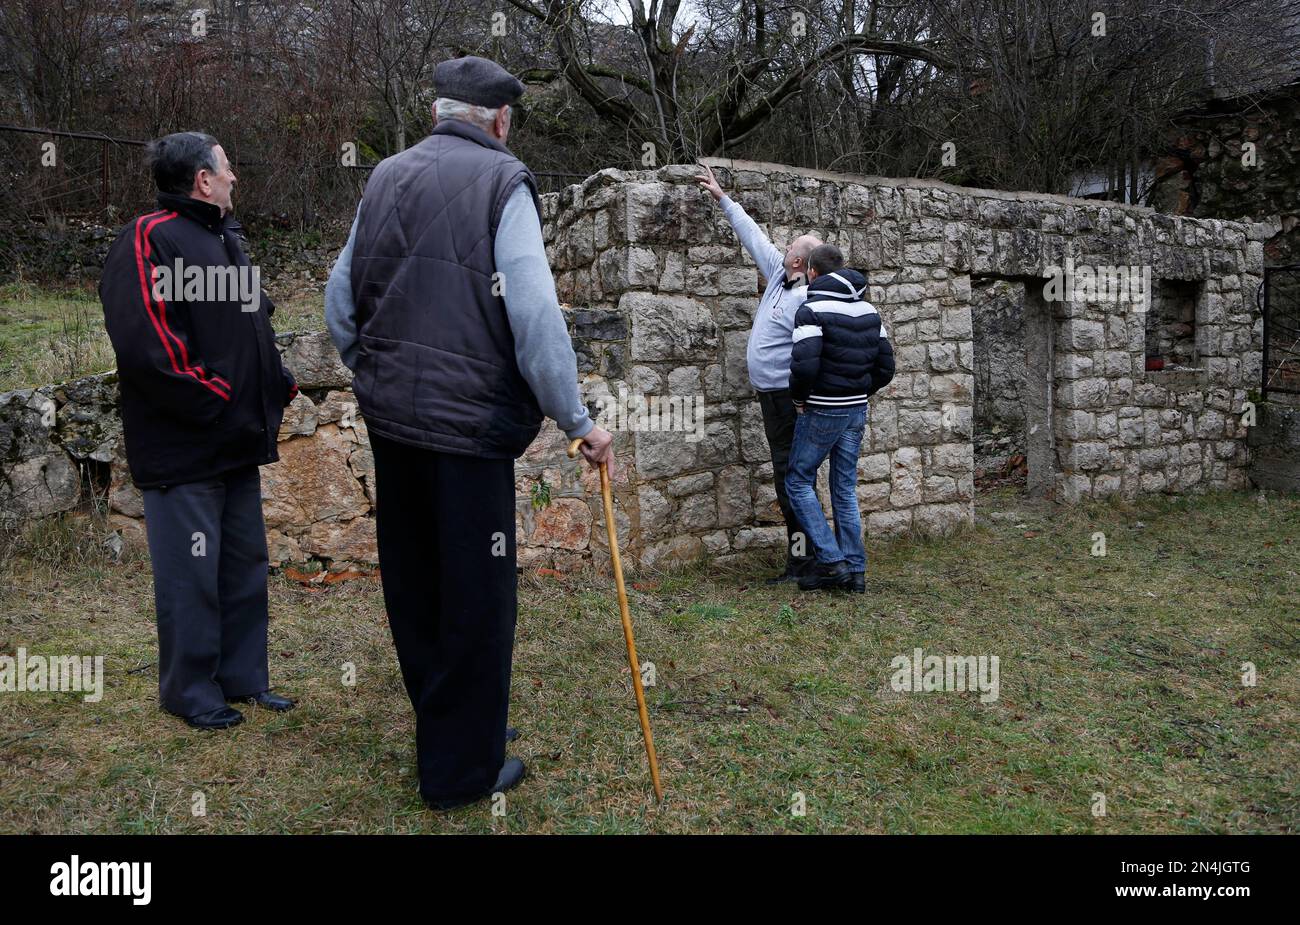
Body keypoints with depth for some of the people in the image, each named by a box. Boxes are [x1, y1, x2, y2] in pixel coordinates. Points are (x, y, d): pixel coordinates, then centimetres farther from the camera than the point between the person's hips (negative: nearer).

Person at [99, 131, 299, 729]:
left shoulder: (225, 240, 18)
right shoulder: (150, 241, -12)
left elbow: (254, 324, 24)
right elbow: (144, 345, -22)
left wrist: (277, 385, 9)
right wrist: (214, 404, -18)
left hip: (239, 443, 9)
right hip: (184, 449, -9)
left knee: (245, 565, 15)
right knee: (190, 573, 1)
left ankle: (243, 677, 28)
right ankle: (190, 690, 17)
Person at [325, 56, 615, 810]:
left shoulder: (388, 176, 11)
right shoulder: (501, 181, -8)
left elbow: (340, 298, 12)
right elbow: (535, 315, -17)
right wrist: (578, 420, -10)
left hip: (390, 416, 7)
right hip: (467, 421, -7)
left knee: (413, 584, 18)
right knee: (476, 596, 5)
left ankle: (447, 722, 37)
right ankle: (462, 769, 17)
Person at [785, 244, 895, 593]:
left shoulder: (813, 309, -12)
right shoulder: (868, 309, 10)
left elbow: (804, 364, -25)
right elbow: (886, 366, 11)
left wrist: (798, 397, -8)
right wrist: (861, 393, 15)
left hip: (822, 410, -7)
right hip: (857, 410, 7)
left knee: (798, 481, 6)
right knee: (845, 488, 13)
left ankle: (830, 560, 0)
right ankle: (854, 570, 14)